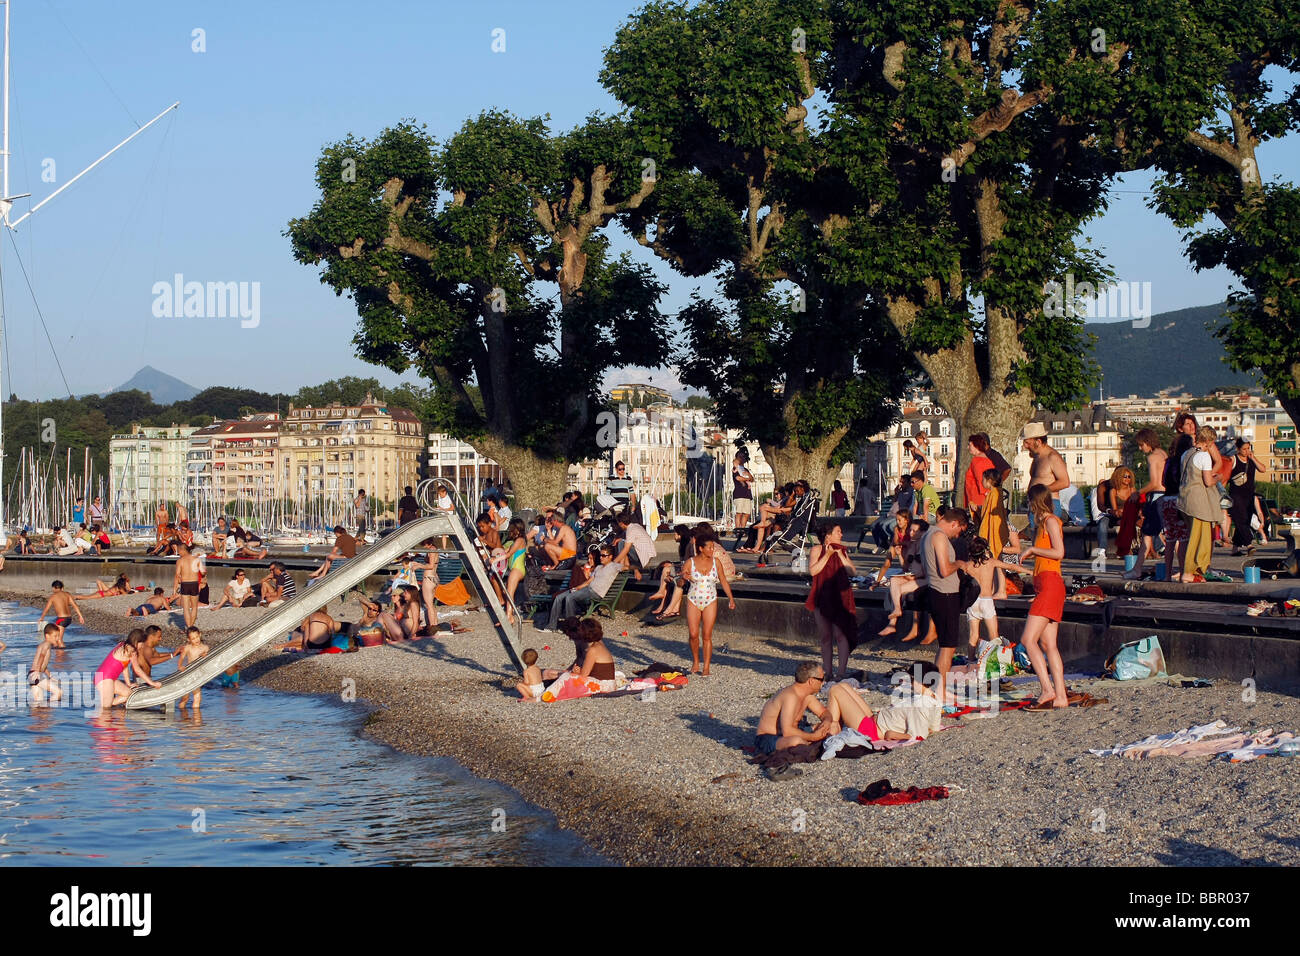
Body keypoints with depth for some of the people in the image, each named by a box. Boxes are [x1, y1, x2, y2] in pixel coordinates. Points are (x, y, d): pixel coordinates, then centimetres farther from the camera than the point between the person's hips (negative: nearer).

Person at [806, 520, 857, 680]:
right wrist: (828, 554, -15)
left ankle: (842, 671, -6)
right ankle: (826, 671, 16)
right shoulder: (817, 549, 0)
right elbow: (813, 570, -13)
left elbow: (852, 571, 0)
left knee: (840, 634, -8)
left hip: (841, 598, 1)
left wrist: (840, 554, -7)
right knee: (825, 637, 7)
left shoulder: (843, 550, 10)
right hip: (822, 598, -1)